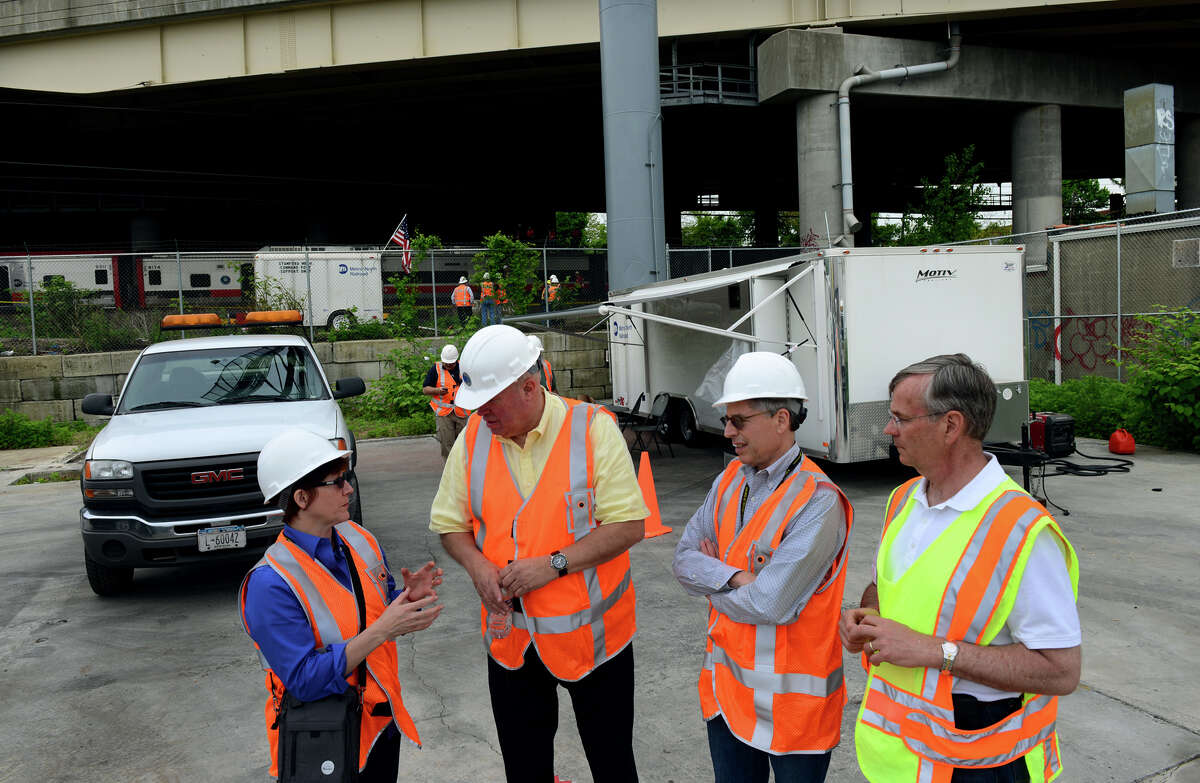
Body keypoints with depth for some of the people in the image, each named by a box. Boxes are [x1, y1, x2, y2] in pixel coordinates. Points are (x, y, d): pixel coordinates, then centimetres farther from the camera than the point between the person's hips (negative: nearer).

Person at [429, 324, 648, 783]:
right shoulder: (472, 438, -1)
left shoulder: (592, 430, -13)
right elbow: (450, 523, 8)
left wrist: (552, 564, -22)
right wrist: (477, 565, -12)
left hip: (590, 634, -3)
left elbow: (628, 525, -15)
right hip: (511, 638, 4)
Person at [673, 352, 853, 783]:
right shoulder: (729, 481, 3)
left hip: (792, 698, -6)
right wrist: (736, 577, -17)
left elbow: (769, 605, -25)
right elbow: (685, 557, 0)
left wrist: (709, 580, -8)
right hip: (727, 684, 6)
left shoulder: (818, 502, -21)